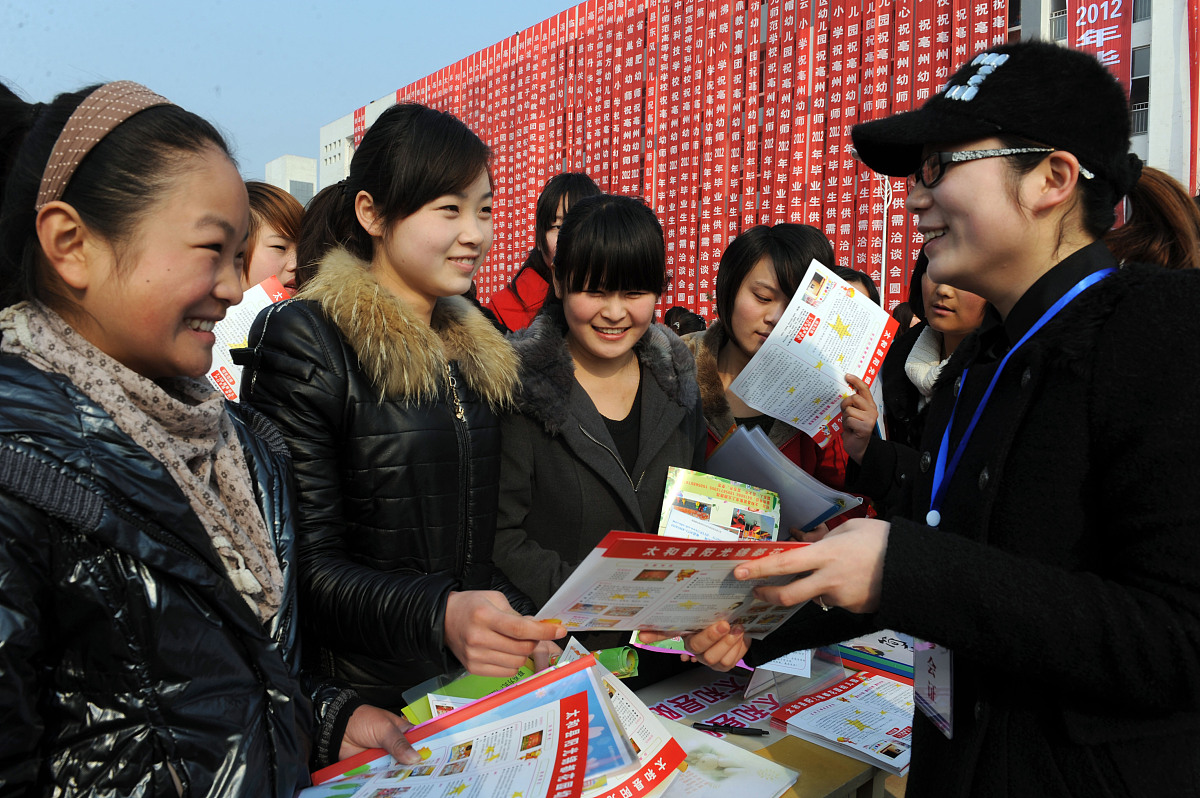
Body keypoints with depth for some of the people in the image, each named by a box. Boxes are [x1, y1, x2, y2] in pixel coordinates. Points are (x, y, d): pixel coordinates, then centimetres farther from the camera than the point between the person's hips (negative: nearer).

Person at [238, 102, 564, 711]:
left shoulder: (479, 344, 14)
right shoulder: (304, 341, -9)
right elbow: (306, 563, -13)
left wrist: (526, 629, 1)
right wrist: (438, 617, -28)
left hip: (484, 681, 5)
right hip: (364, 701, -5)